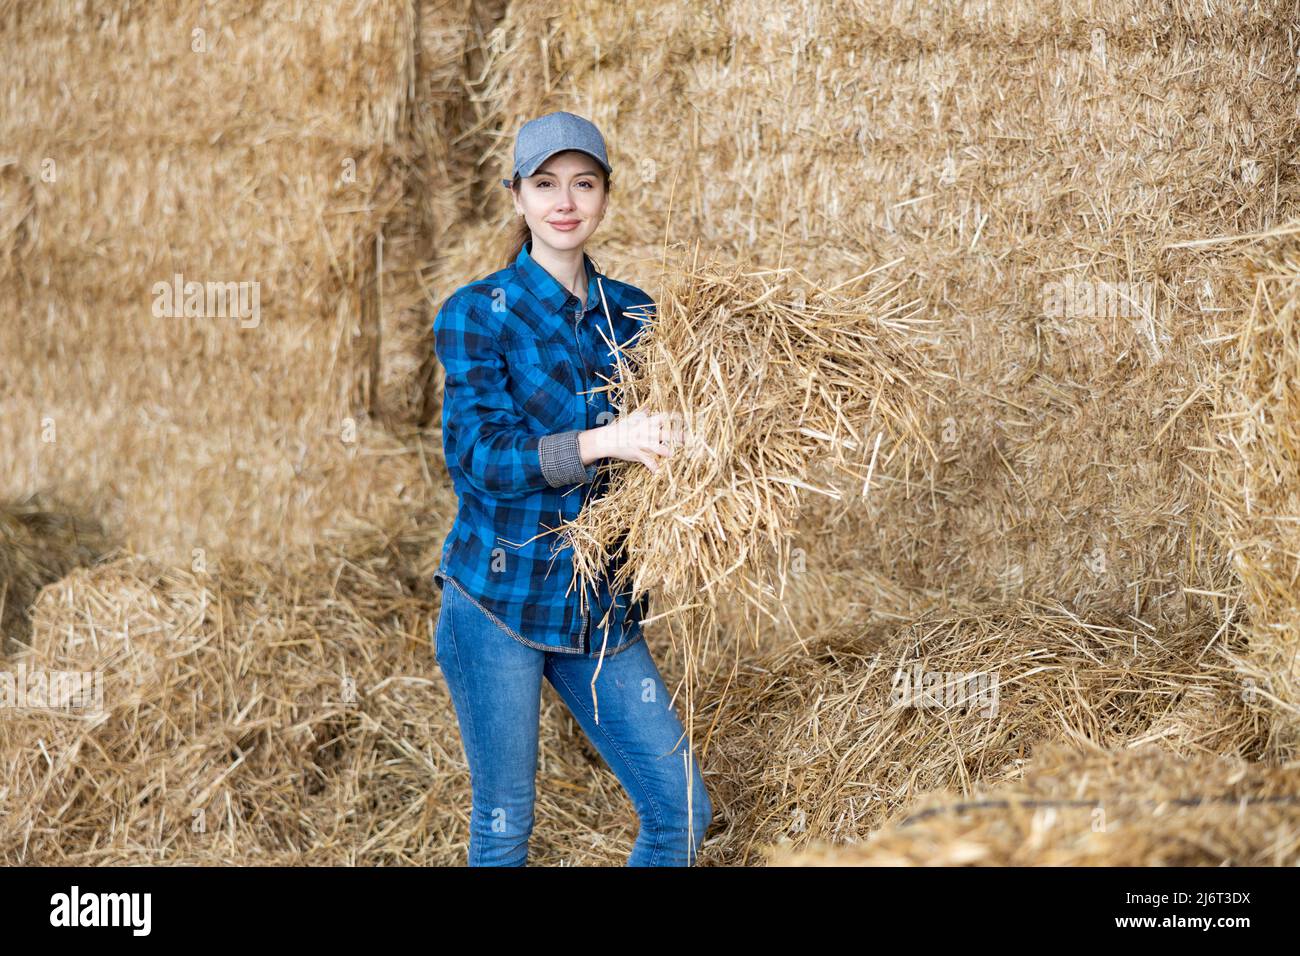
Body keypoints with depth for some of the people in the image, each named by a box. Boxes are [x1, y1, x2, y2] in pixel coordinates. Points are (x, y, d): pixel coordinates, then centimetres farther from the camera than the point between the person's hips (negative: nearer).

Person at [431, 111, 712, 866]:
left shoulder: (634, 314, 9)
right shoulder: (477, 314, -4)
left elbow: (665, 432, 13)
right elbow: (478, 456, -13)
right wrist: (602, 442, -26)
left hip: (602, 610, 4)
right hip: (498, 603, -4)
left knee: (682, 811, 4)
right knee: (504, 827, 4)